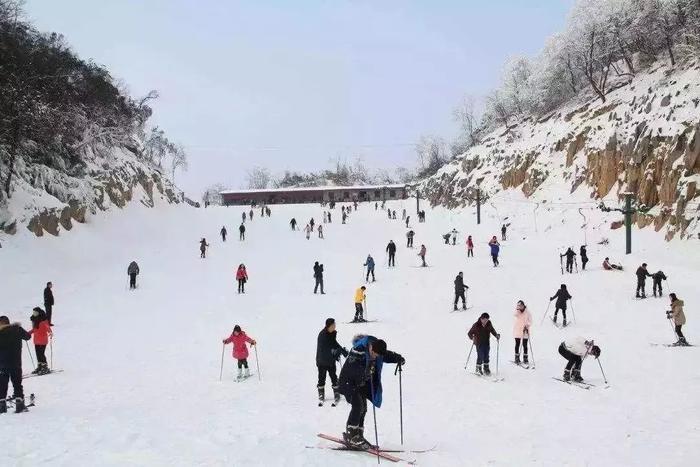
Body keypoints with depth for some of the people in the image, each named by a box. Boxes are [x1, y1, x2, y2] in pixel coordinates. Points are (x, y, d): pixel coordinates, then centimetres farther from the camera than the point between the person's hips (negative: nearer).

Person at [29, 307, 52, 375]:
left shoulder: (43, 320, -14)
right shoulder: (34, 319, 10)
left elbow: (47, 327, -22)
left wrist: (50, 332, -40)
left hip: (43, 339, -8)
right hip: (36, 340, 8)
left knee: (41, 353, -8)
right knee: (38, 353, 11)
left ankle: (45, 368, 0)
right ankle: (39, 367, 22)